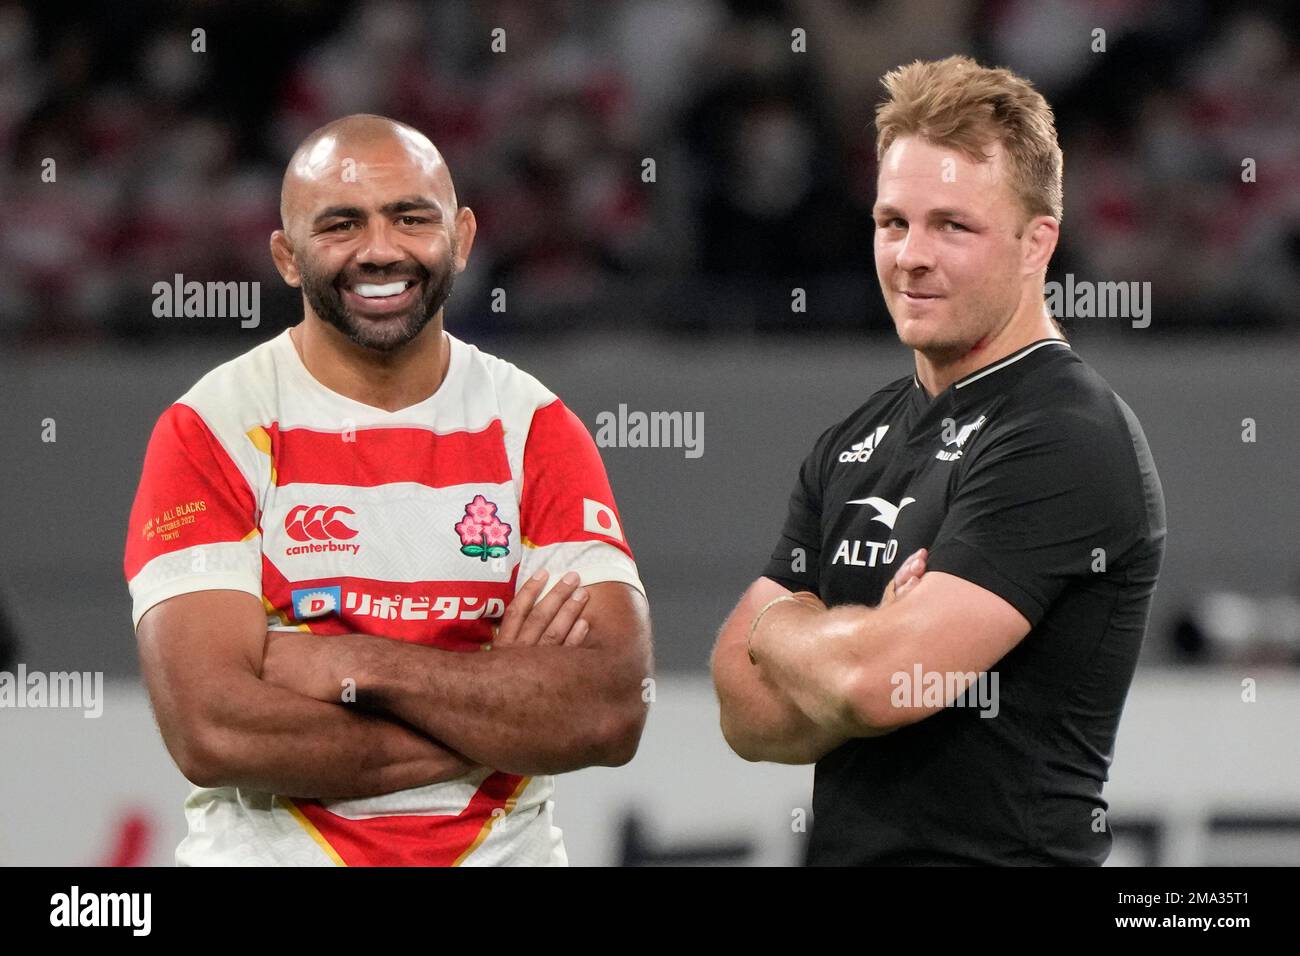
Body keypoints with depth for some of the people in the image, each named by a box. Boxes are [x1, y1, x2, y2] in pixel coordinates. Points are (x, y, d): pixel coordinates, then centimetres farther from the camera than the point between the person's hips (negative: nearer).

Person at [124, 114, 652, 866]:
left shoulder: (536, 430, -1)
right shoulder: (211, 432, -7)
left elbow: (613, 713, -13)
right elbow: (211, 732, -19)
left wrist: (355, 665, -19)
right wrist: (510, 710, -17)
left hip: (504, 849, 2)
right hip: (271, 851, -2)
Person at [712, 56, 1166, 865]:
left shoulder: (1068, 440, -15)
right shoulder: (859, 441, 9)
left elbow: (880, 678, -23)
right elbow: (747, 715, 4)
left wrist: (777, 625, -4)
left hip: (1006, 849, -7)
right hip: (842, 846, 7)